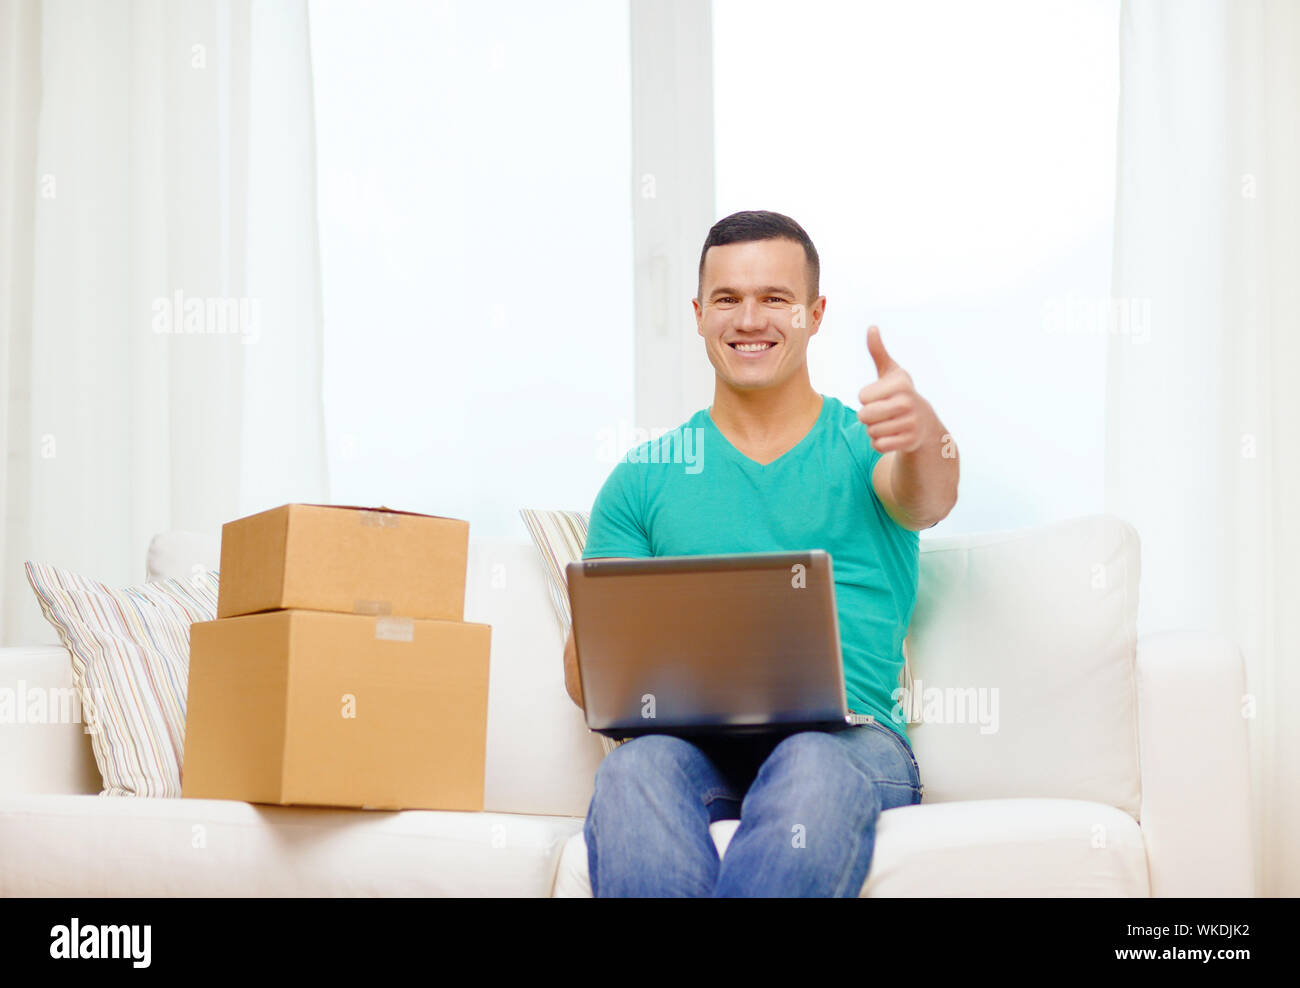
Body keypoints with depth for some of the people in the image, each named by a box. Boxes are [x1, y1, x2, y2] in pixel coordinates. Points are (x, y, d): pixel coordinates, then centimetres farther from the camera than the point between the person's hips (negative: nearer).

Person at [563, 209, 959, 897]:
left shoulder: (863, 447, 15)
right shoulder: (643, 479, 19)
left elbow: (924, 503, -10)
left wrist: (920, 433, -35)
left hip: (846, 737, -1)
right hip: (690, 741, 2)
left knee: (813, 770, -38)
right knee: (633, 771, -35)